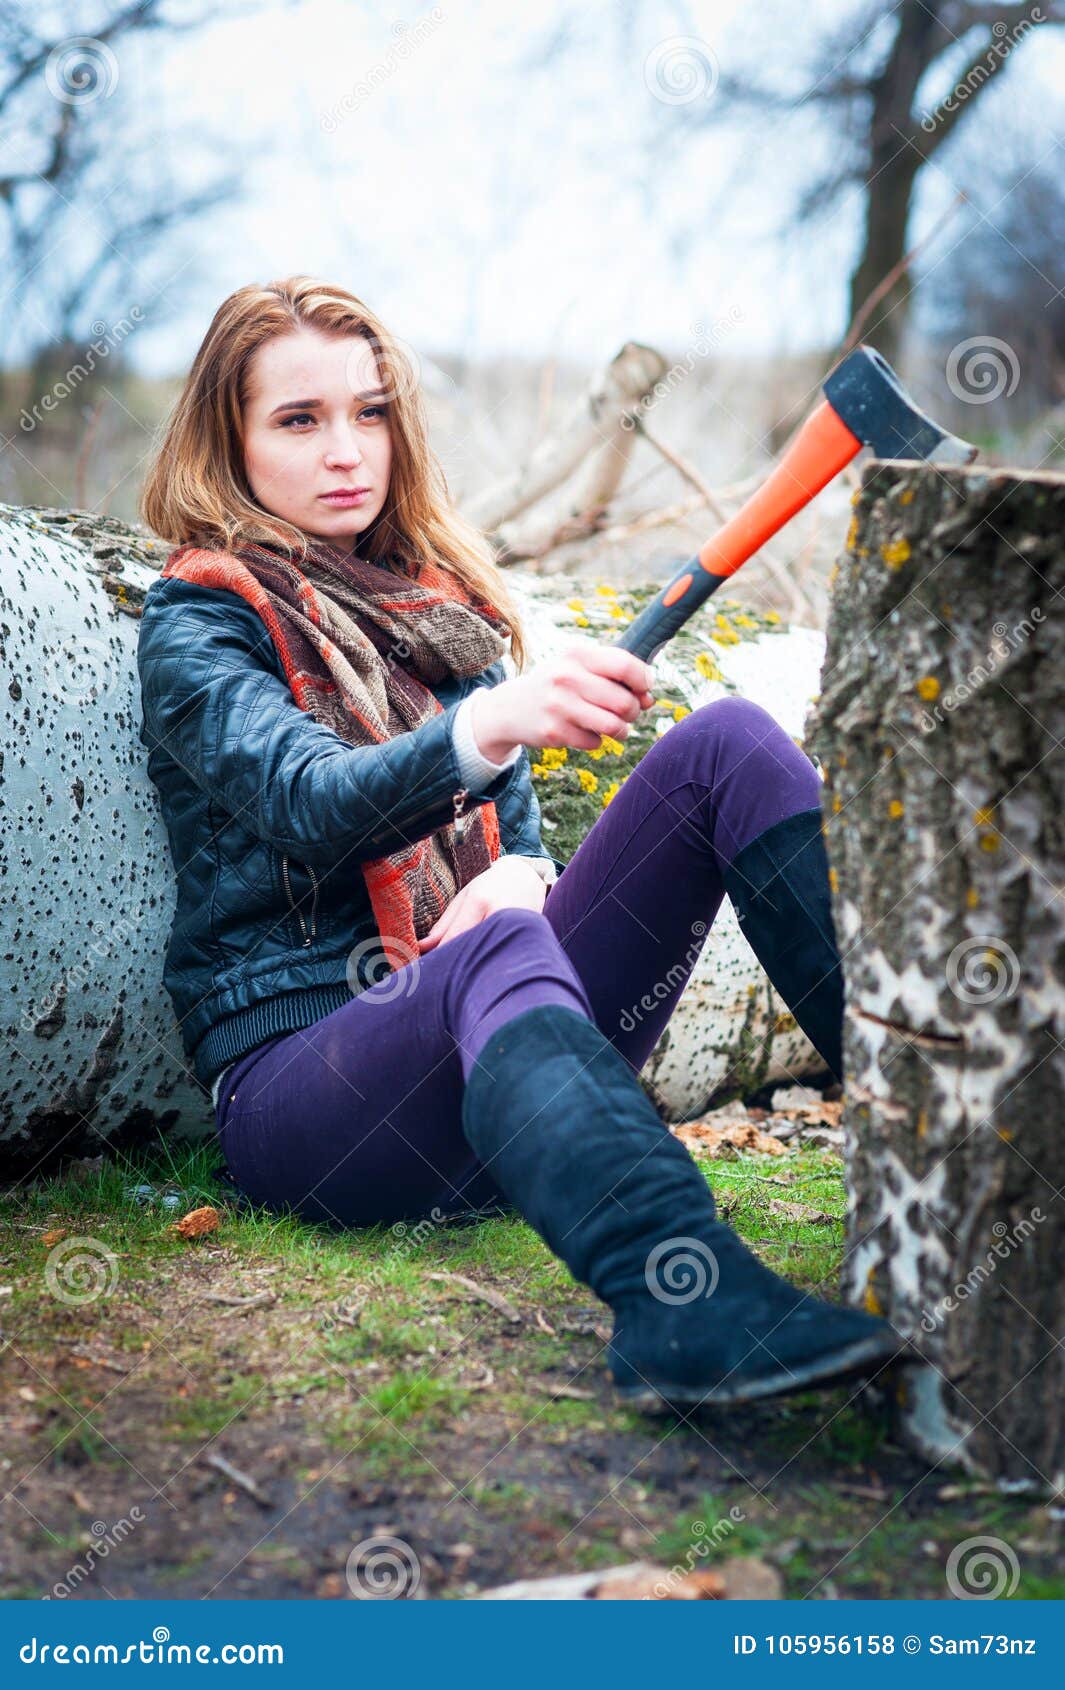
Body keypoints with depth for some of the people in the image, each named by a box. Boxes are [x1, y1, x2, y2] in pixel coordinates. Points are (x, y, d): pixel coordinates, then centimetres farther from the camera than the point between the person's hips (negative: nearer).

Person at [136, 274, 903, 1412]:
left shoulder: (434, 599, 21)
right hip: (297, 1064, -5)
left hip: (477, 1042, 5)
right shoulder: (197, 622, 1)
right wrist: (487, 727, -39)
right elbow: (310, 804, -19)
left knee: (728, 744, -14)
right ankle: (682, 1305, -69)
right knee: (497, 951, -42)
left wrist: (518, 874, -8)